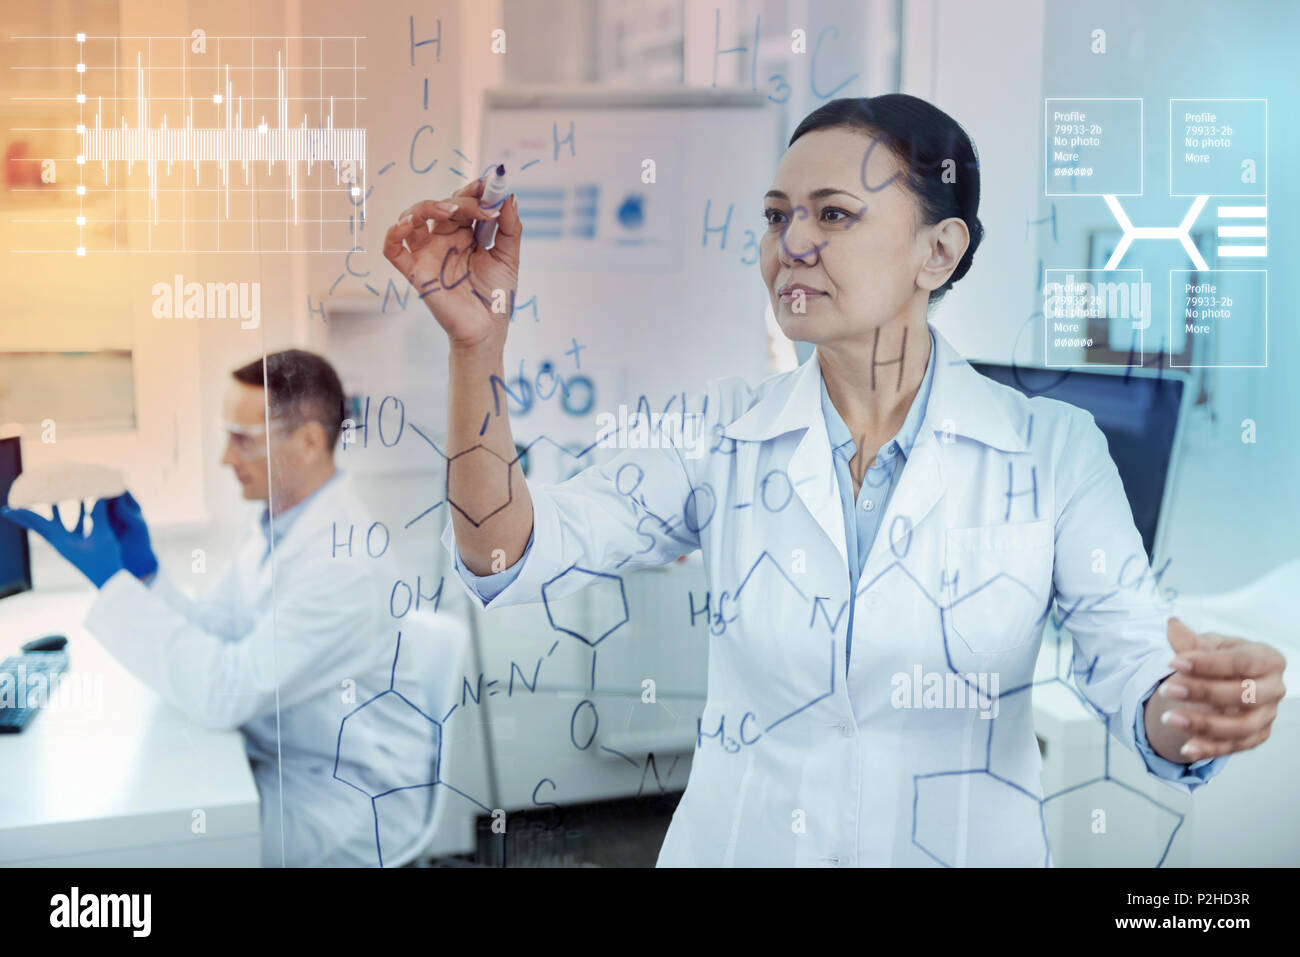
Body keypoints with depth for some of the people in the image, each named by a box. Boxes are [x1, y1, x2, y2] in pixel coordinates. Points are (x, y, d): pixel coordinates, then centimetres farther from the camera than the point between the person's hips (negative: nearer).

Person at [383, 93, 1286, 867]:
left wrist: (1192, 710, -36)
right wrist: (479, 338, -25)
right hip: (736, 841, 2)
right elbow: (512, 556, -12)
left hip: (964, 844, -1)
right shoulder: (723, 432, -5)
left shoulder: (1054, 448, -9)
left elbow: (1135, 673, -13)